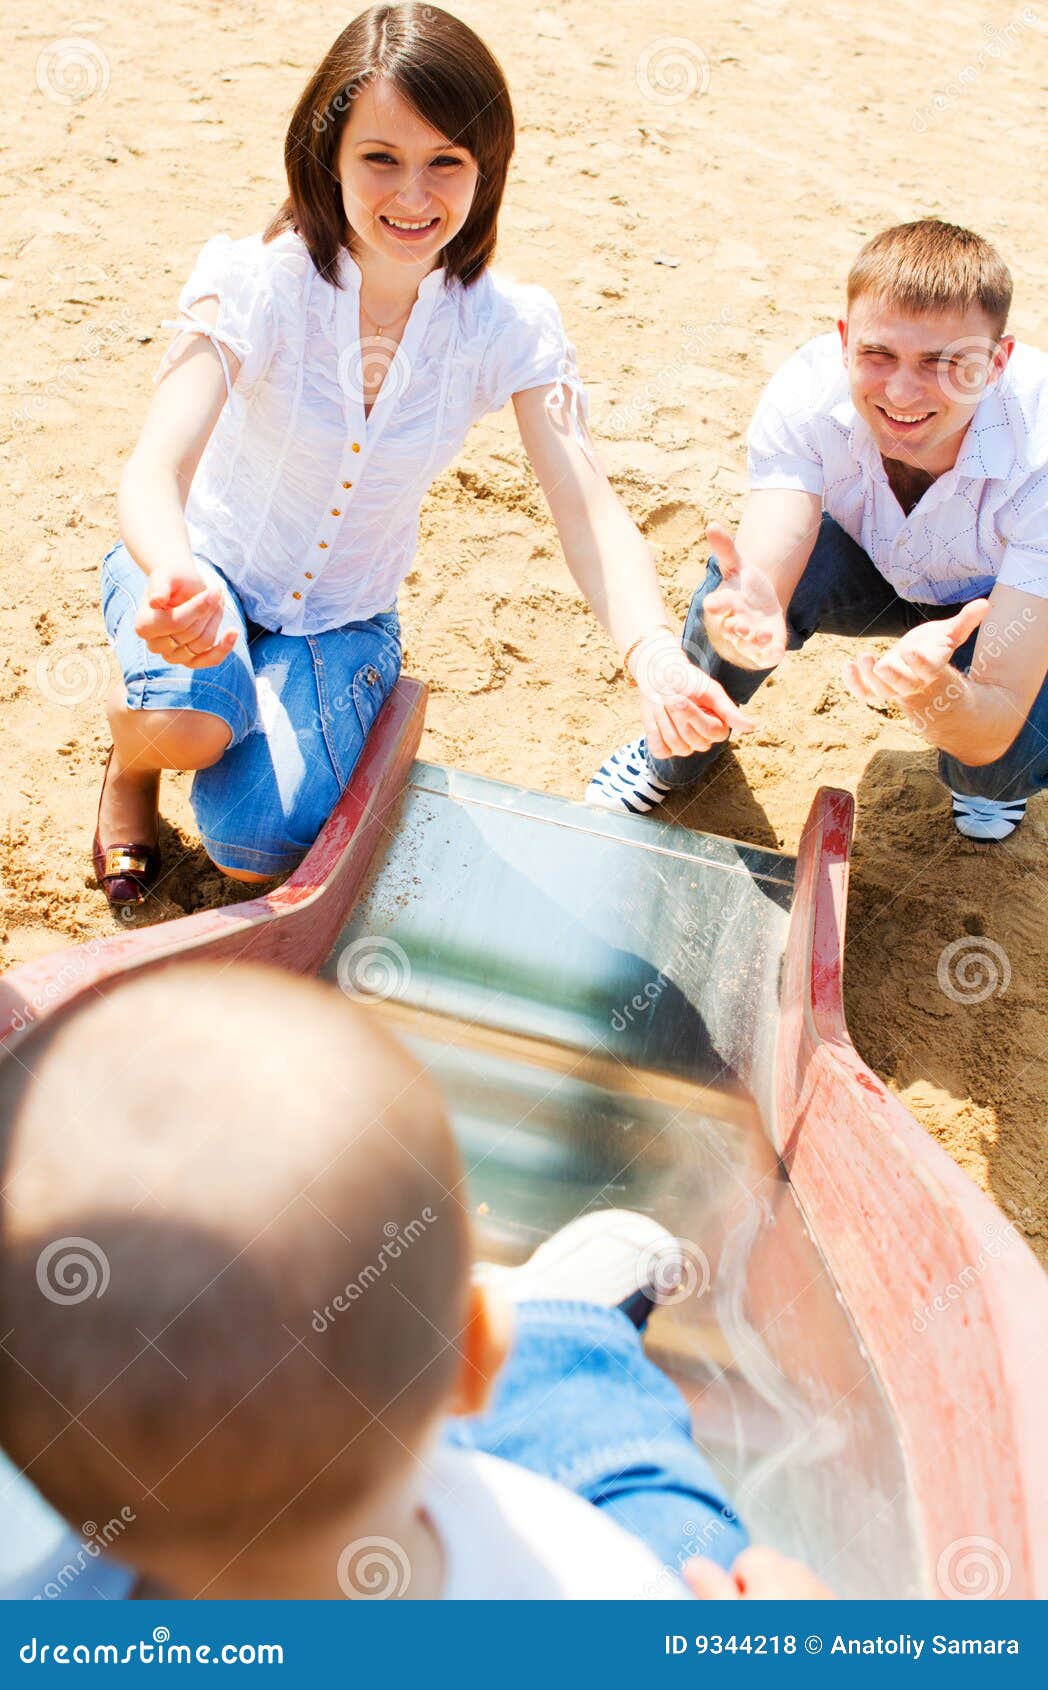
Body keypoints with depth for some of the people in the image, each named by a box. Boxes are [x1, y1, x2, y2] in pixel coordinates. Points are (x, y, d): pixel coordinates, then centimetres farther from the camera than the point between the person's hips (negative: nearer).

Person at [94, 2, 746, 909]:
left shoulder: (510, 324, -16)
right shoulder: (254, 282, -22)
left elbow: (588, 506, -27)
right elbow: (156, 469, -34)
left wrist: (654, 652, -48)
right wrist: (174, 579, -59)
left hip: (346, 616, 2)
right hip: (209, 568, -1)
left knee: (266, 848, -16)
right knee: (188, 721, -34)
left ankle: (279, 702, 19)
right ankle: (133, 760, 7)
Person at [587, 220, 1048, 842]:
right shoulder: (807, 392, -31)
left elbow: (994, 730, -40)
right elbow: (763, 587, -42)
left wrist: (930, 686, -63)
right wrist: (753, 625, -66)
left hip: (997, 599, -1)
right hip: (875, 564, 2)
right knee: (744, 572, -31)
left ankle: (993, 776, 9)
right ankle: (675, 754, -1)